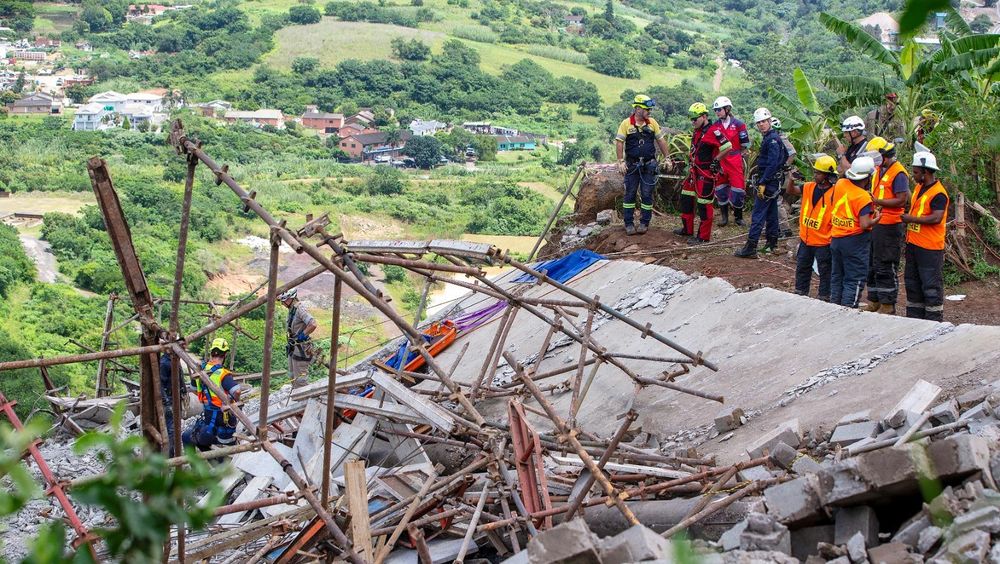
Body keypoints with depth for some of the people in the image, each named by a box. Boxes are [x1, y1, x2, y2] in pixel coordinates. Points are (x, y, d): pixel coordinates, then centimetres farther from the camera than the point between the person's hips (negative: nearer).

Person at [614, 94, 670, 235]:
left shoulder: (652, 122, 2)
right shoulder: (626, 123, -6)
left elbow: (660, 140, 9)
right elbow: (619, 142, -6)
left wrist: (666, 157, 7)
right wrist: (621, 161, -11)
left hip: (649, 165, 2)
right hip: (632, 165, -2)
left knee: (647, 194, 3)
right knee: (630, 194, 4)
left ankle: (644, 222, 13)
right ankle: (629, 224, 11)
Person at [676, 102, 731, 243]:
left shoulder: (713, 131, -18)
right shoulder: (696, 131, 11)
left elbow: (727, 147, -23)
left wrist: (715, 160, -15)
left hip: (707, 172, -10)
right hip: (695, 170, 10)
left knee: (704, 203, -5)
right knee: (686, 198, 15)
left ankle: (704, 236, 3)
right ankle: (687, 229, 28)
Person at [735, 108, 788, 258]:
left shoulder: (772, 139, -16)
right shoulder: (771, 137, 15)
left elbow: (772, 164, -24)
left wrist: (762, 183, -24)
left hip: (768, 181, -10)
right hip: (774, 181, 10)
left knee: (758, 214, -11)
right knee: (771, 212, 15)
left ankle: (750, 248, -13)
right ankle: (772, 243, 22)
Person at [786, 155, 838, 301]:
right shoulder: (809, 187, 0)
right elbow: (791, 191, 4)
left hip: (823, 241, -6)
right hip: (806, 238, 6)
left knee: (825, 272, 8)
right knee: (802, 268, 20)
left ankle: (824, 298, 19)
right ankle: (800, 293, 34)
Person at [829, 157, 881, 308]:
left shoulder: (840, 184, 0)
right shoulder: (864, 197, -19)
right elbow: (864, 224, -24)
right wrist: (876, 218, -6)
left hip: (836, 238, 7)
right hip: (855, 241, -7)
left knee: (837, 277, 18)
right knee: (854, 280, 0)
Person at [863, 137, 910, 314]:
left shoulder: (898, 173, -13)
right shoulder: (879, 170, 15)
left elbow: (902, 200, -20)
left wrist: (878, 202, -23)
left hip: (889, 226, -9)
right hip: (875, 225, 10)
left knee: (886, 267, -5)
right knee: (872, 265, 16)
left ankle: (888, 306, 2)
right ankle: (873, 301, 27)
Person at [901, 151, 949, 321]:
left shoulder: (938, 193, -17)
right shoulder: (919, 187, 12)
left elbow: (936, 218, -26)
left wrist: (911, 219, -19)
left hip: (930, 248, -10)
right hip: (913, 244, 10)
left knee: (931, 286, -4)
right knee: (912, 283, 17)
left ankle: (934, 322, 2)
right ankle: (914, 317, 27)